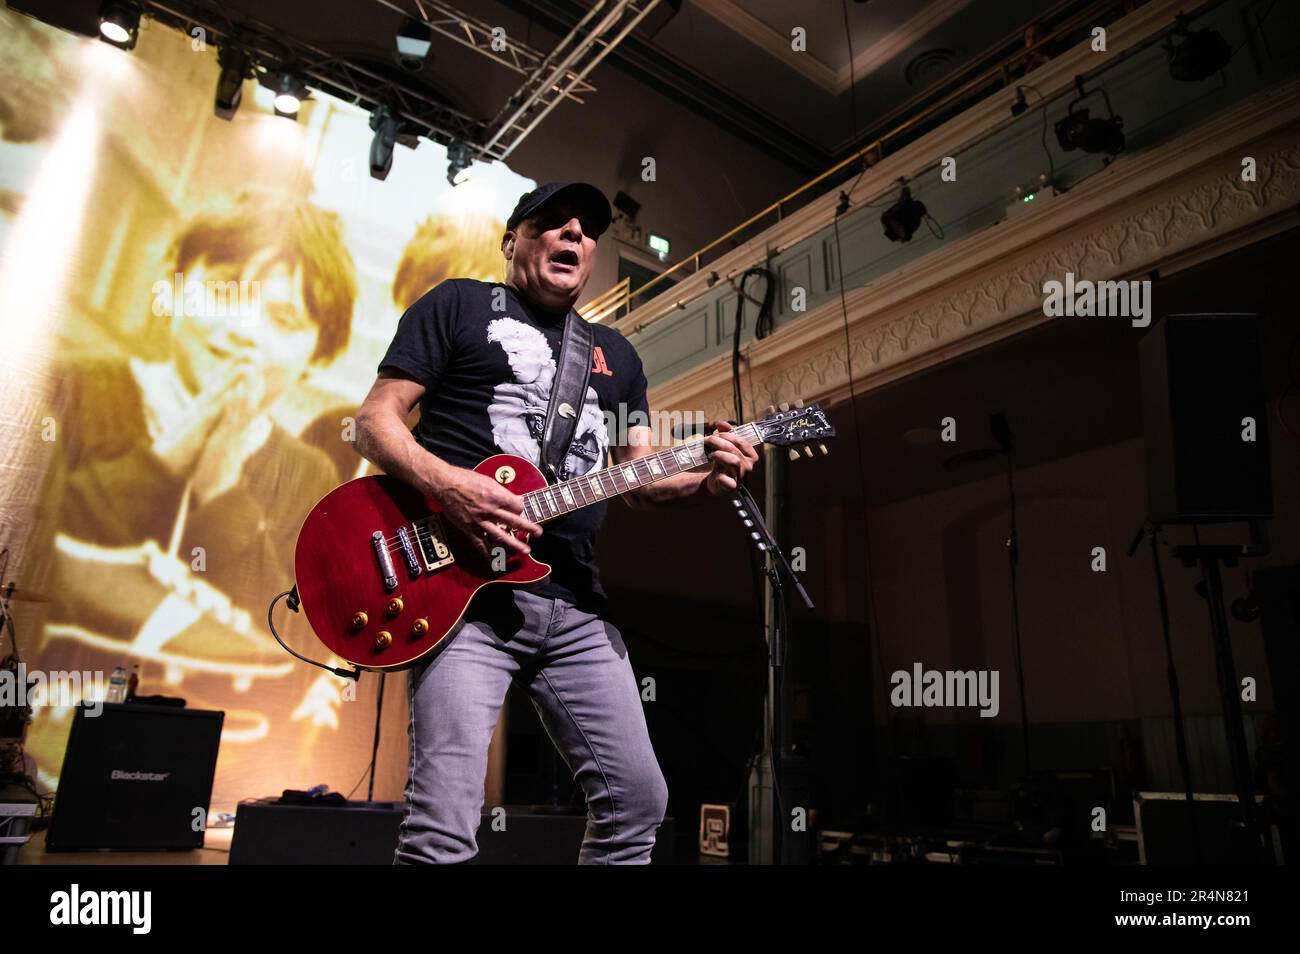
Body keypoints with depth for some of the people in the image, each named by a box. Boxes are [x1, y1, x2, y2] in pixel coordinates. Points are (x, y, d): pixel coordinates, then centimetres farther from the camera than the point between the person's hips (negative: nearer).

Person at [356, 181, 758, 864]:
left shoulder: (616, 354, 22)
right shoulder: (458, 304, 7)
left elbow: (641, 481, 17)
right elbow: (375, 421, 1)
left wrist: (708, 479, -5)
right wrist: (449, 485, -19)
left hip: (575, 608, 6)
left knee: (638, 800, 8)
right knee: (444, 828, -11)